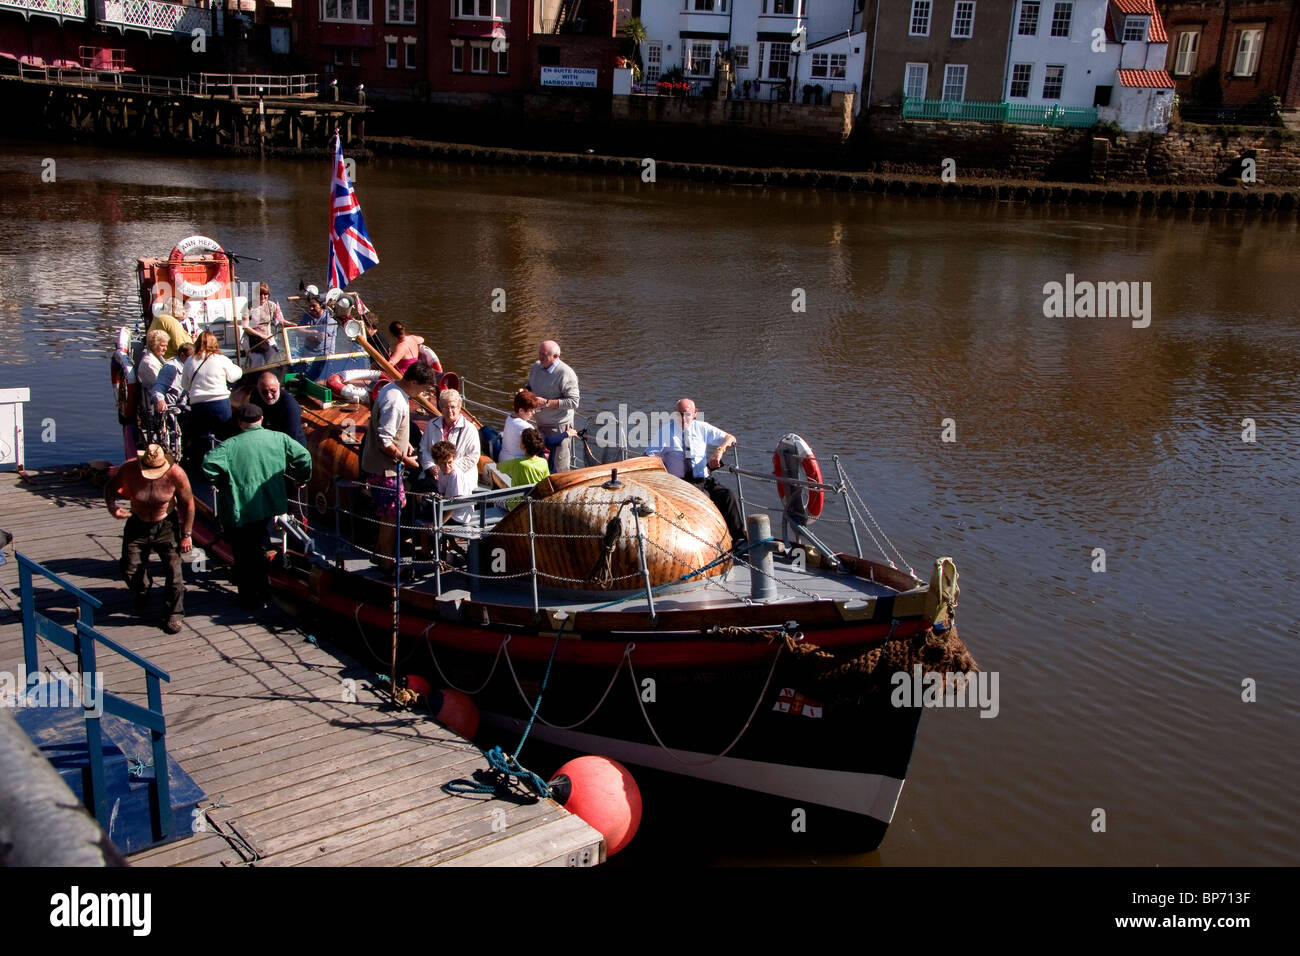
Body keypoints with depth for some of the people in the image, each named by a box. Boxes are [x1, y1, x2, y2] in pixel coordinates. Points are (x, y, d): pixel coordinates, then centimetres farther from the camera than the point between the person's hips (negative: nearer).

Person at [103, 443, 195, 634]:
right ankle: (141, 593, 37)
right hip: (137, 524, 2)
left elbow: (188, 503, -10)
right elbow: (110, 488, -1)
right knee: (129, 569, 1)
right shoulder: (128, 469, -20)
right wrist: (113, 507, -22)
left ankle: (173, 616, 9)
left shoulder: (176, 474, -25)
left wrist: (186, 535, -7)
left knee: (174, 570, -9)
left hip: (166, 525, -2)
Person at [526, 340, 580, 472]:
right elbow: (530, 387, 22)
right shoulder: (536, 366, 5)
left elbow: (573, 402, -22)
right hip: (541, 424, 8)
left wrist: (547, 403, -26)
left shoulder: (566, 374, -19)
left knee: (559, 468, -2)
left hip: (559, 427, -8)